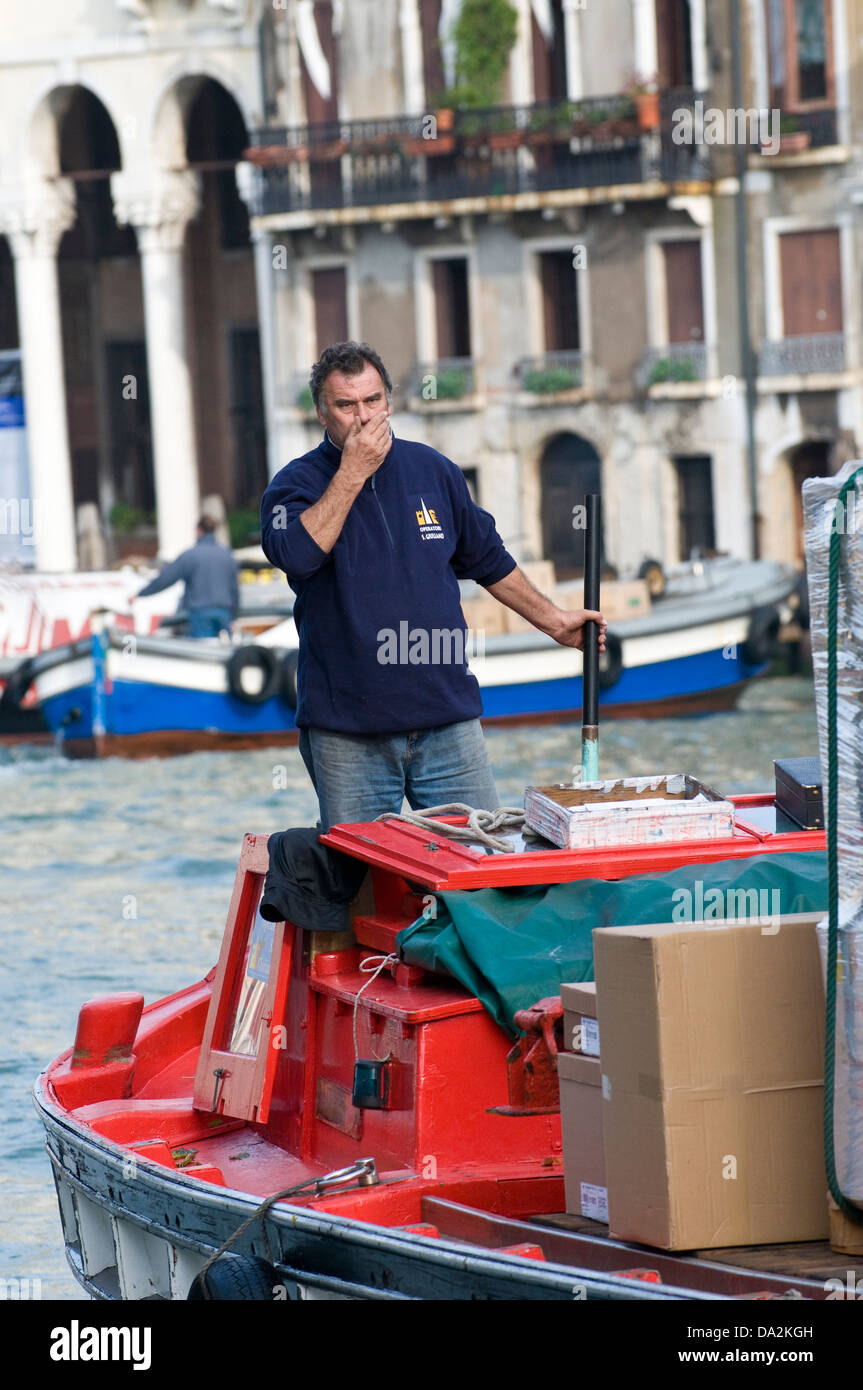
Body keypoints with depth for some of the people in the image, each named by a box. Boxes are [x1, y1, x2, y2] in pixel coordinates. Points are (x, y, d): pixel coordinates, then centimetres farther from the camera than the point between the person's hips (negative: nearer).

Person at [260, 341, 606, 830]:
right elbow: (297, 554, -22)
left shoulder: (434, 471, 10)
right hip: (347, 731, -3)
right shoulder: (298, 484, -1)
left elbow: (488, 559, 23)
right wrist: (353, 472, -17)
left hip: (448, 719, 3)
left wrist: (553, 620, 26)